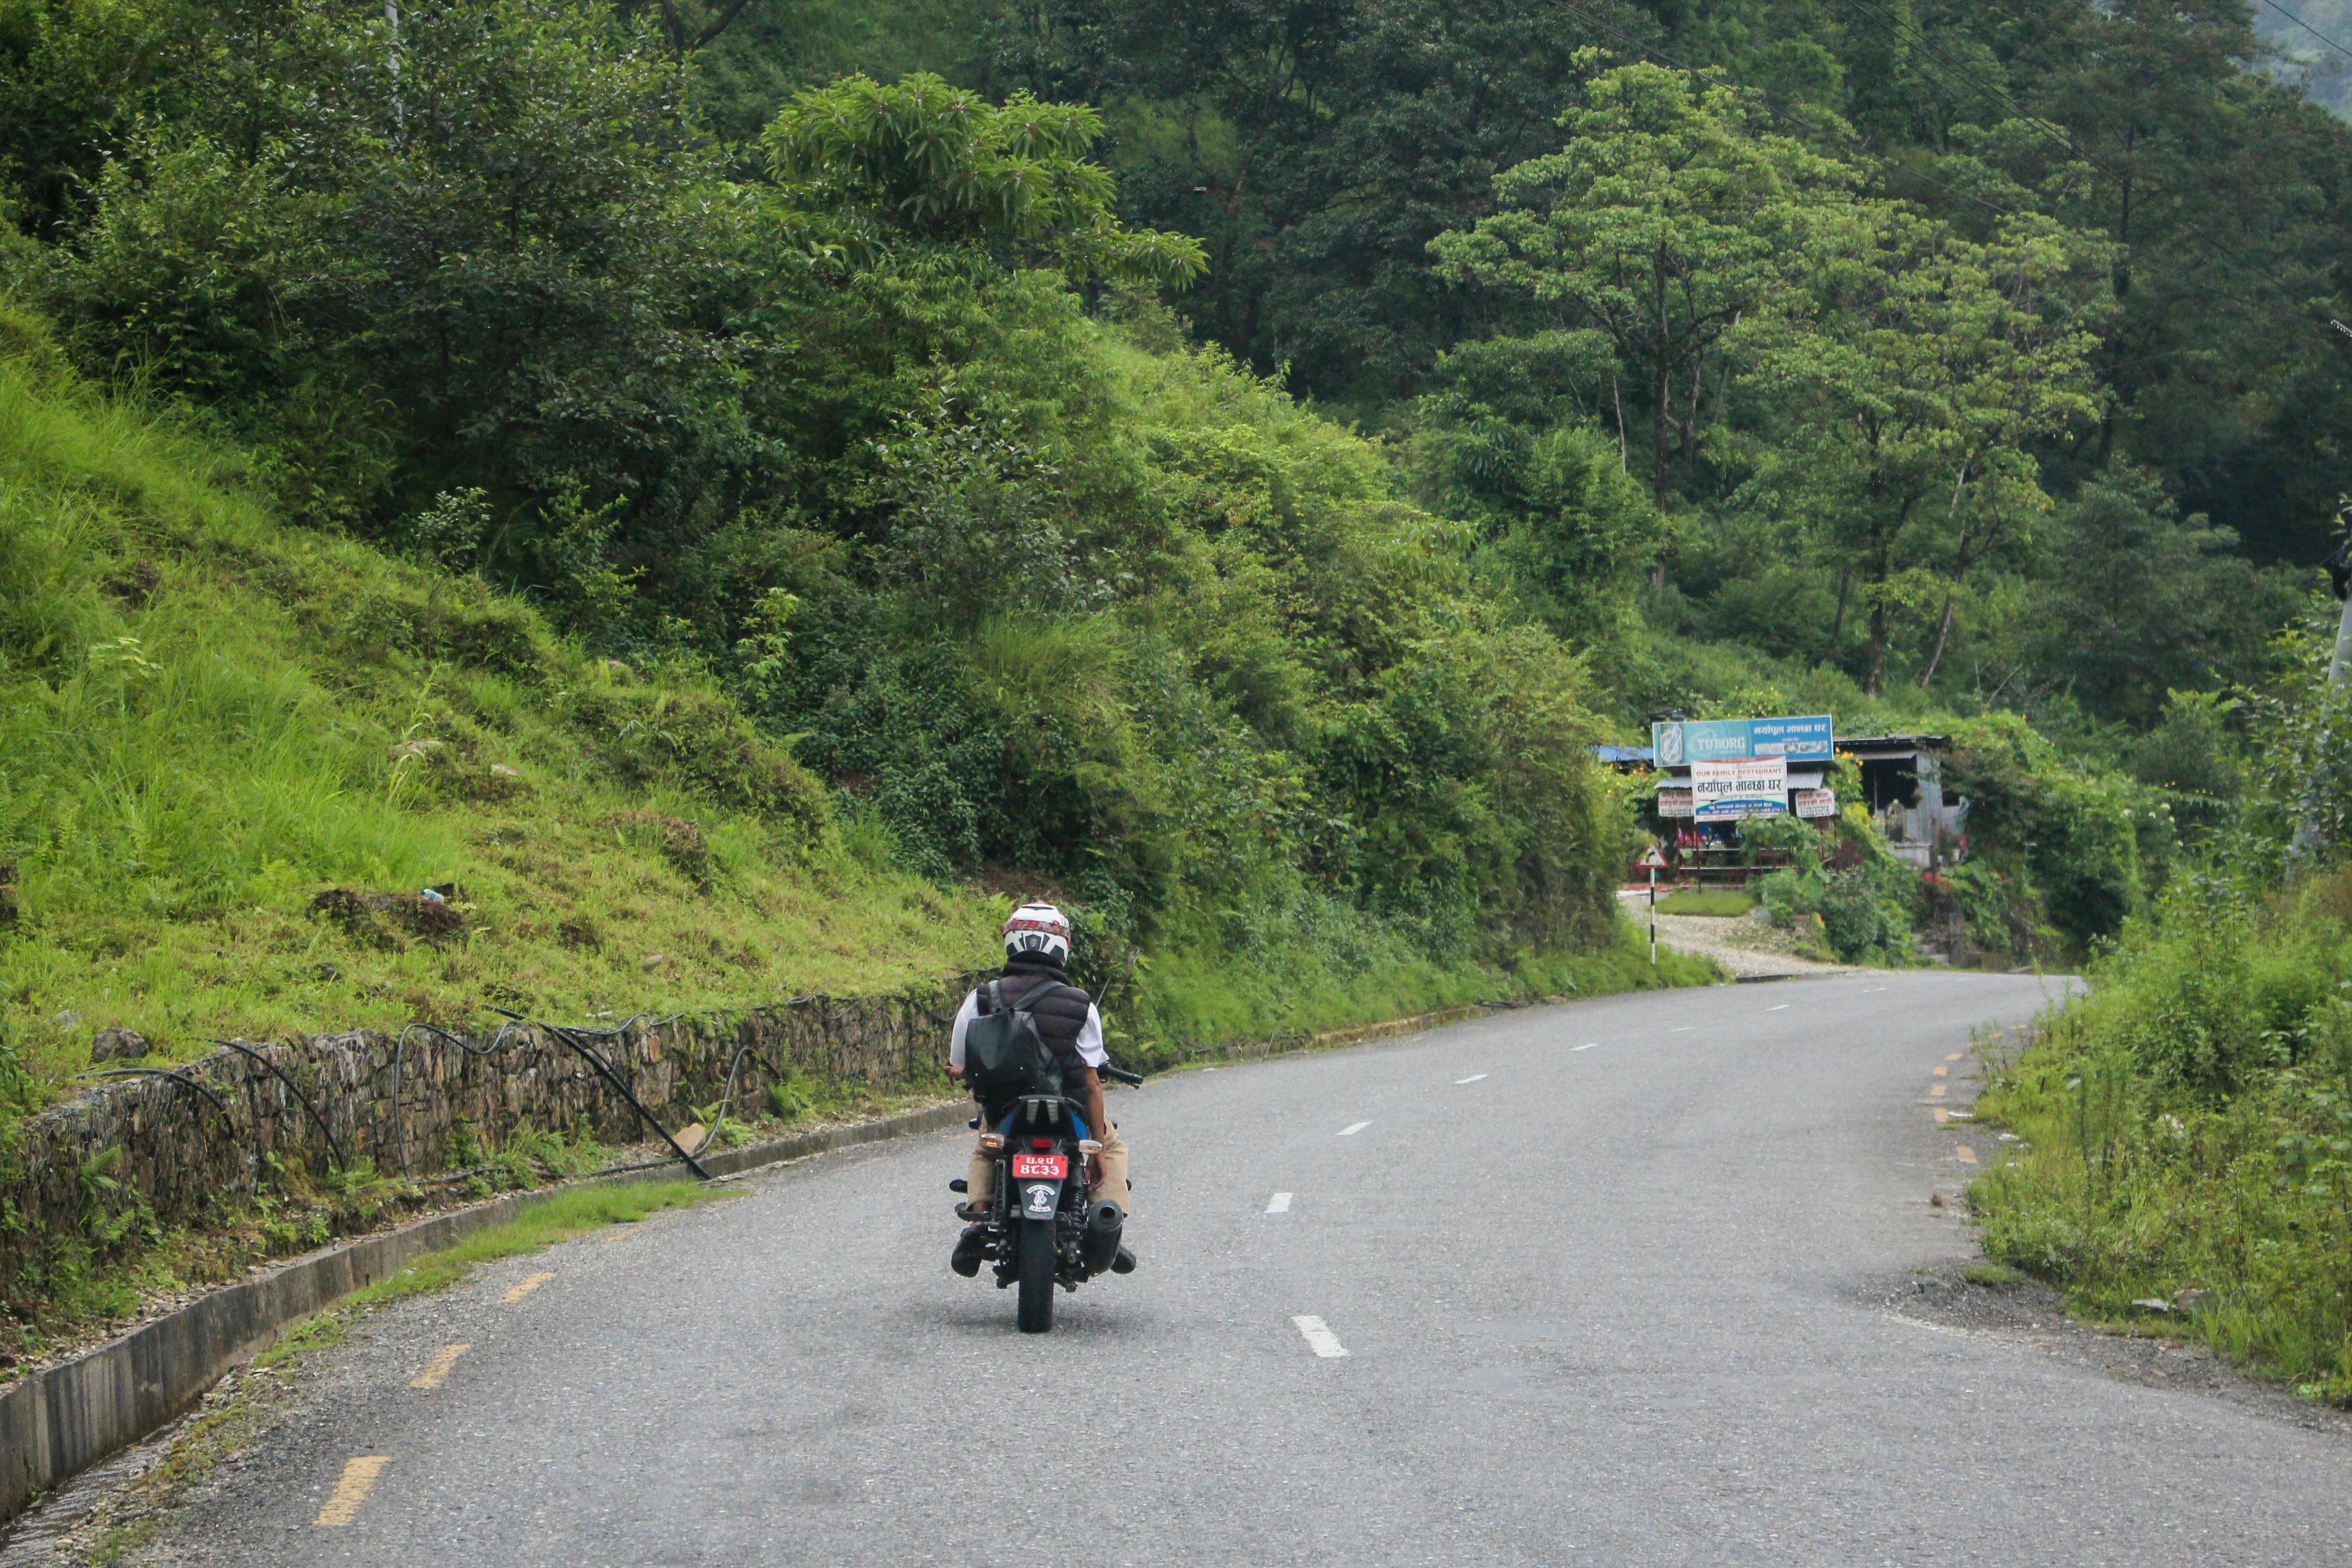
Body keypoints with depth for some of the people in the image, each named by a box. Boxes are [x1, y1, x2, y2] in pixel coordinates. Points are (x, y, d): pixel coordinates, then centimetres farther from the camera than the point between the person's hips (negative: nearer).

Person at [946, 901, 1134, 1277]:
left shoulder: (980, 1000, -7)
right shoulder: (1080, 1006, -9)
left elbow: (958, 1068, 2)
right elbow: (1091, 1082, -9)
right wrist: (1099, 1151, -2)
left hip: (1002, 1117, 1)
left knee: (983, 1151, 36)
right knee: (1113, 1145, 30)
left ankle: (978, 1216, 9)